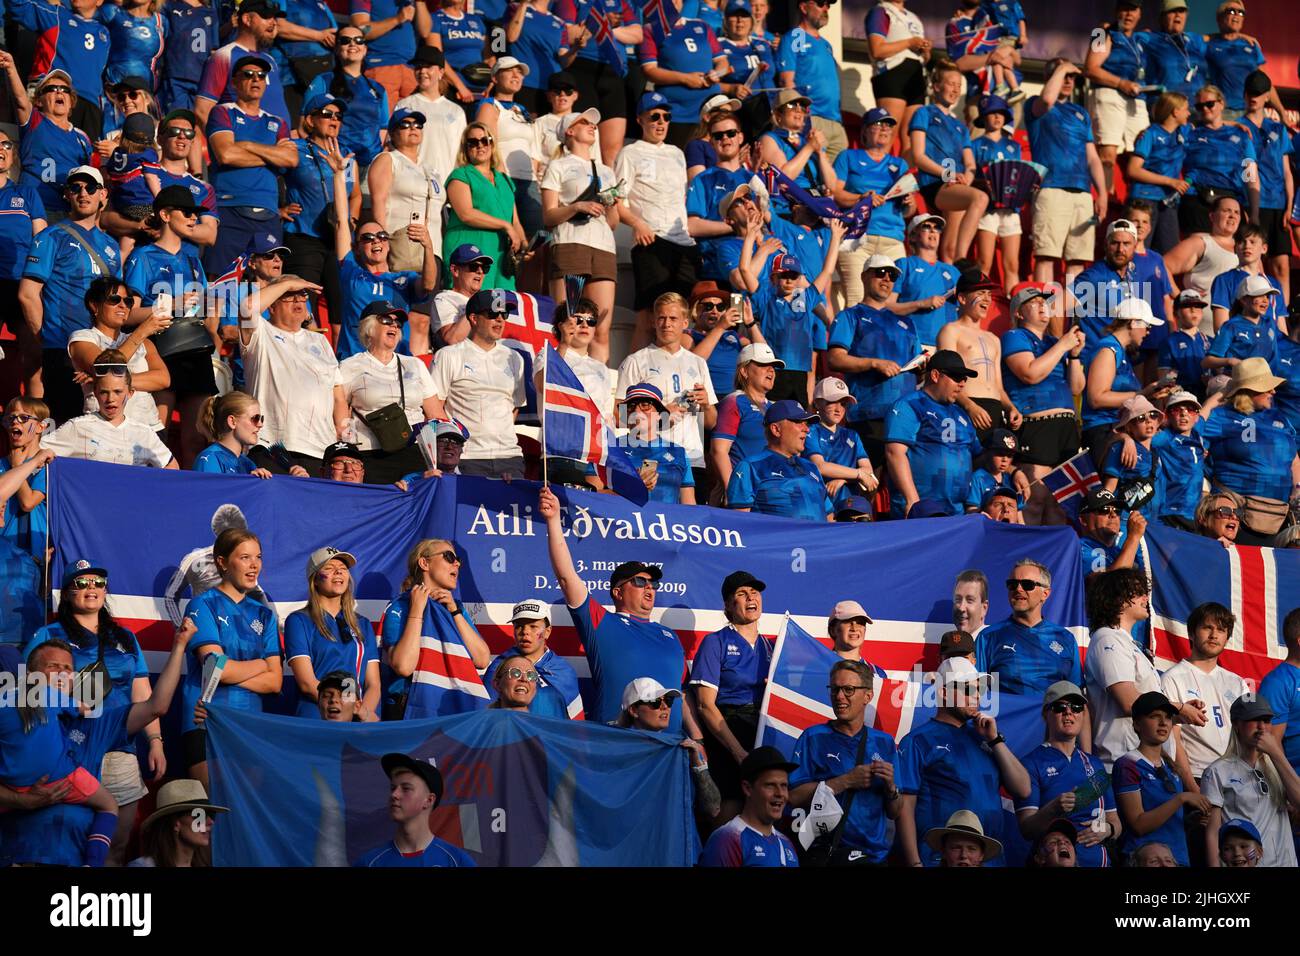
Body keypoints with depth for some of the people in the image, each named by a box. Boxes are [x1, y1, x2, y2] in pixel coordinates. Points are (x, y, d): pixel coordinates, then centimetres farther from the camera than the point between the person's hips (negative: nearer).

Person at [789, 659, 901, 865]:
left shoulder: (884, 743, 9)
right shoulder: (813, 738, 0)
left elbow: (894, 813, 10)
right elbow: (794, 796, -12)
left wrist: (890, 786, -10)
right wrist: (846, 781, -15)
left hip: (874, 855, 3)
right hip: (827, 854, -3)